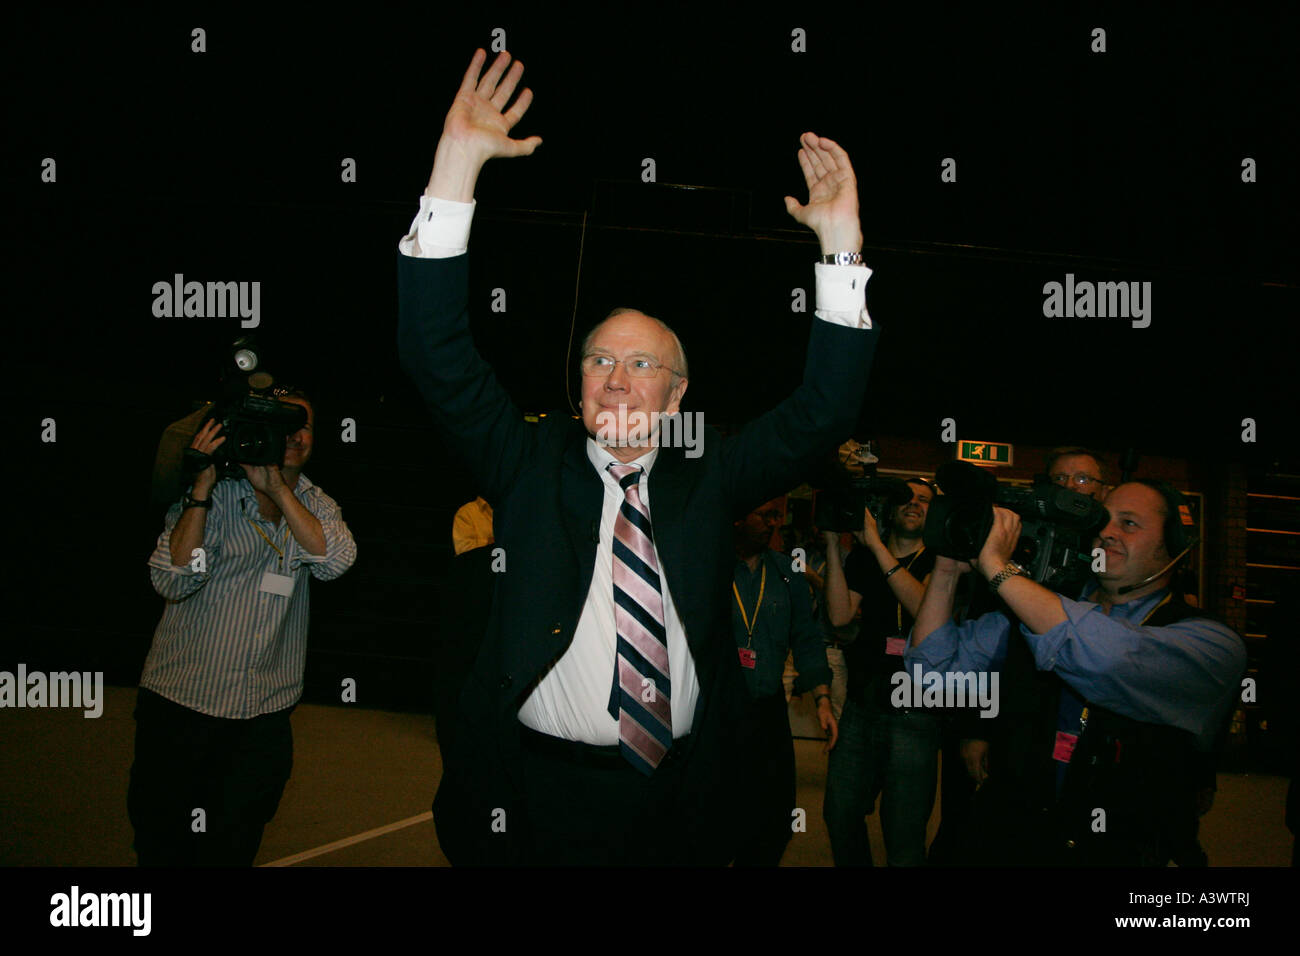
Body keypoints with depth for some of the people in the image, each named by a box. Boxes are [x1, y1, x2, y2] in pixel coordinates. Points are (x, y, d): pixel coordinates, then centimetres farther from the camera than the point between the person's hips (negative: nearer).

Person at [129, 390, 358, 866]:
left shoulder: (315, 505, 6)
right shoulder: (214, 495, -5)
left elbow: (334, 560, -16)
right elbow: (174, 580, -18)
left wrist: (277, 487, -20)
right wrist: (202, 486, -23)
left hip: (264, 715, 3)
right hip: (182, 702, -3)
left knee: (235, 846, 13)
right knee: (163, 843, 6)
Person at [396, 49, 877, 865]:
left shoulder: (707, 477, 5)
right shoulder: (531, 463, 1)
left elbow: (824, 411, -3)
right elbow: (441, 359, -9)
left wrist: (843, 244, -11)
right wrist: (457, 165, -17)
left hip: (679, 798, 2)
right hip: (537, 791, -1)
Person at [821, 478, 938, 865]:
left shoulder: (937, 561, 1)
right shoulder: (863, 557, 10)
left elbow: (925, 607, -20)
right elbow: (840, 614, -3)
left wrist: (875, 543, -20)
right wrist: (833, 542, -10)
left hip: (913, 713, -3)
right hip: (861, 706, 4)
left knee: (904, 838, 0)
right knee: (840, 815, 10)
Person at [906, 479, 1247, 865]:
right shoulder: (1038, 610, 11)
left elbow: (1112, 660, -24)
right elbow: (934, 666, 9)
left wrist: (997, 566, -19)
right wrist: (948, 570, -3)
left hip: (1118, 854, -2)